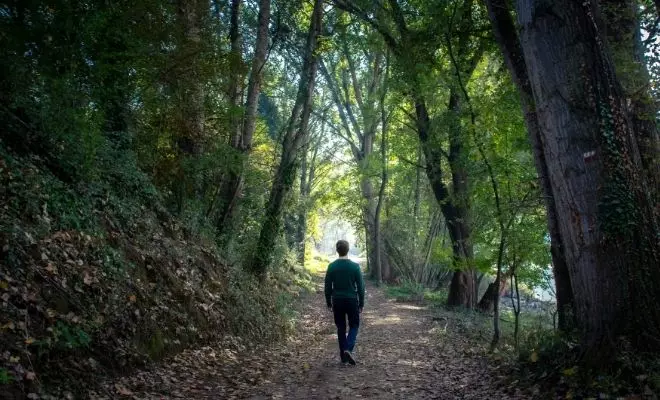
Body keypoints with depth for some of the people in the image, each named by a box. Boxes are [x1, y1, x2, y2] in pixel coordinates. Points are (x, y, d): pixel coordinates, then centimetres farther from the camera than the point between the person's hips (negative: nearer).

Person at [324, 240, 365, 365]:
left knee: (341, 328, 12)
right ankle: (348, 349, -10)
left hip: (337, 302, 2)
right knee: (354, 326, 12)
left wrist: (329, 303, 11)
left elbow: (328, 287, 1)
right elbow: (360, 287, -6)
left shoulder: (331, 266, -3)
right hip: (352, 301, -2)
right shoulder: (355, 266, -8)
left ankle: (343, 356, 14)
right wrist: (361, 304, 3)